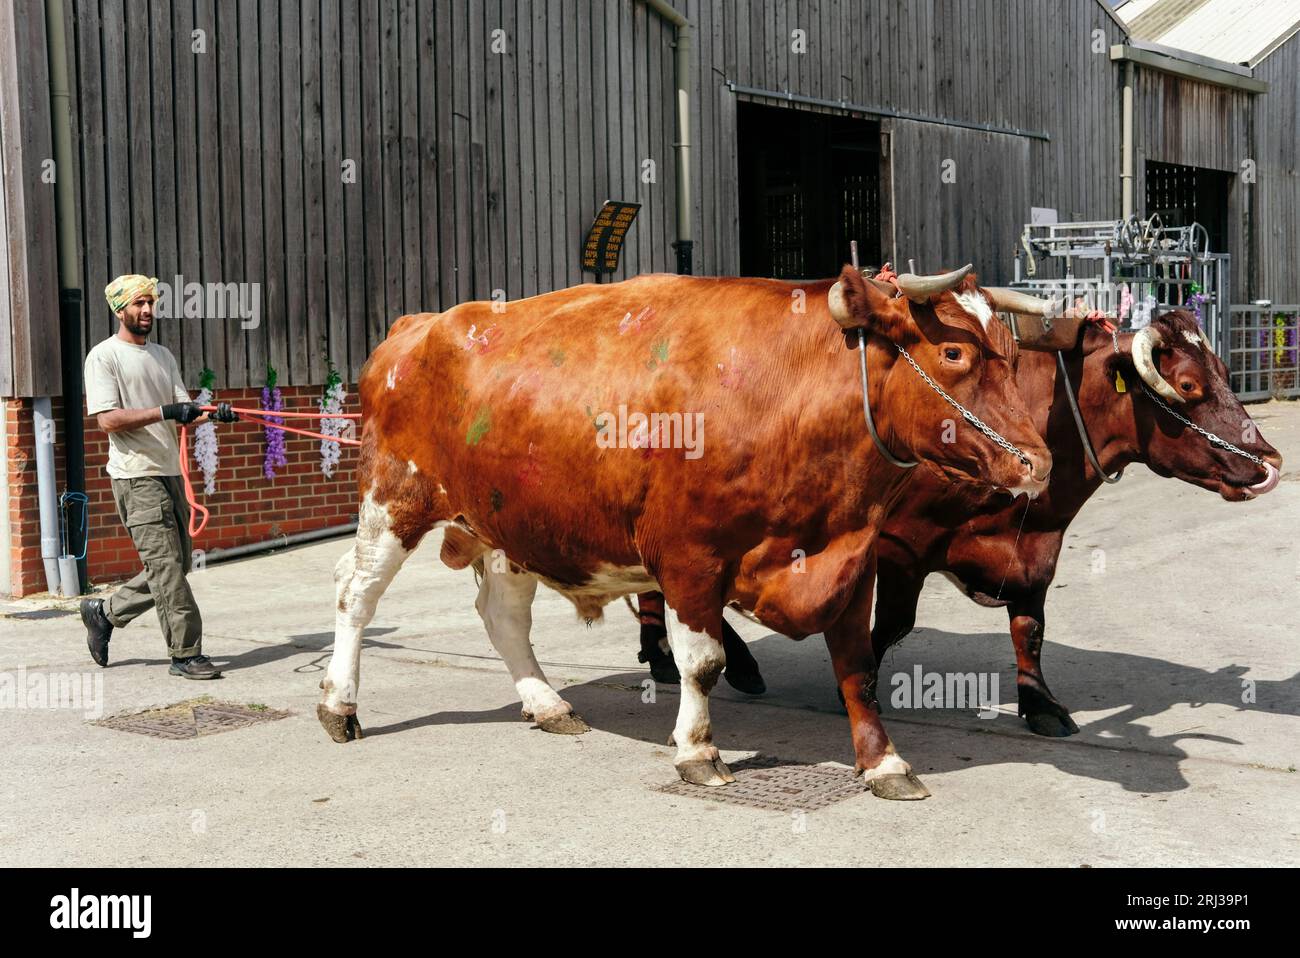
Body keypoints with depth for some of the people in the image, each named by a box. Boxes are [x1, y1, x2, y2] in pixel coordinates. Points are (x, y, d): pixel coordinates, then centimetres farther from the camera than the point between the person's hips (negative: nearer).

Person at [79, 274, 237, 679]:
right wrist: (165, 412, -23)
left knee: (175, 564, 11)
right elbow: (108, 419, -15)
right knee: (165, 563, -8)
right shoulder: (104, 356, -4)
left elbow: (184, 412, 10)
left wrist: (213, 414, -11)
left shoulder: (163, 356, 18)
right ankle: (186, 653, -3)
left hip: (169, 472, 8)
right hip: (135, 475, -8)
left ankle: (105, 612, 27)